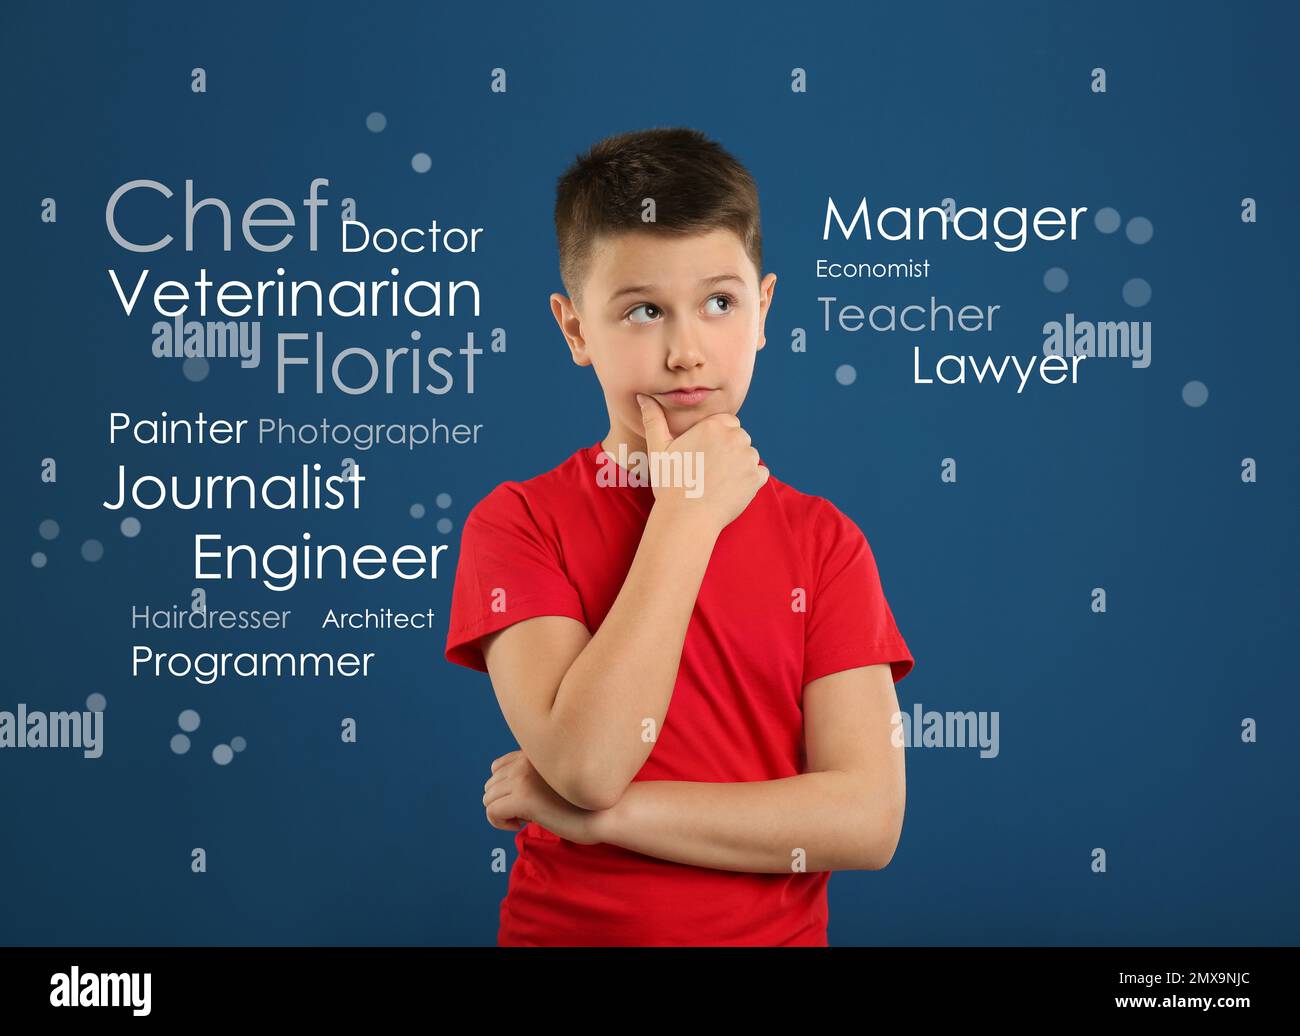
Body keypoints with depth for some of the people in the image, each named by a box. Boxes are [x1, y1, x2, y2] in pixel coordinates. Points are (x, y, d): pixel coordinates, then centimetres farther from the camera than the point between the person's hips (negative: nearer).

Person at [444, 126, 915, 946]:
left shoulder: (824, 541, -5)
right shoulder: (516, 524, -9)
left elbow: (869, 820, -14)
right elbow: (584, 762, -22)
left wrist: (599, 811, -18)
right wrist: (687, 512, -19)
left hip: (775, 930, 1)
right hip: (566, 925, -1)